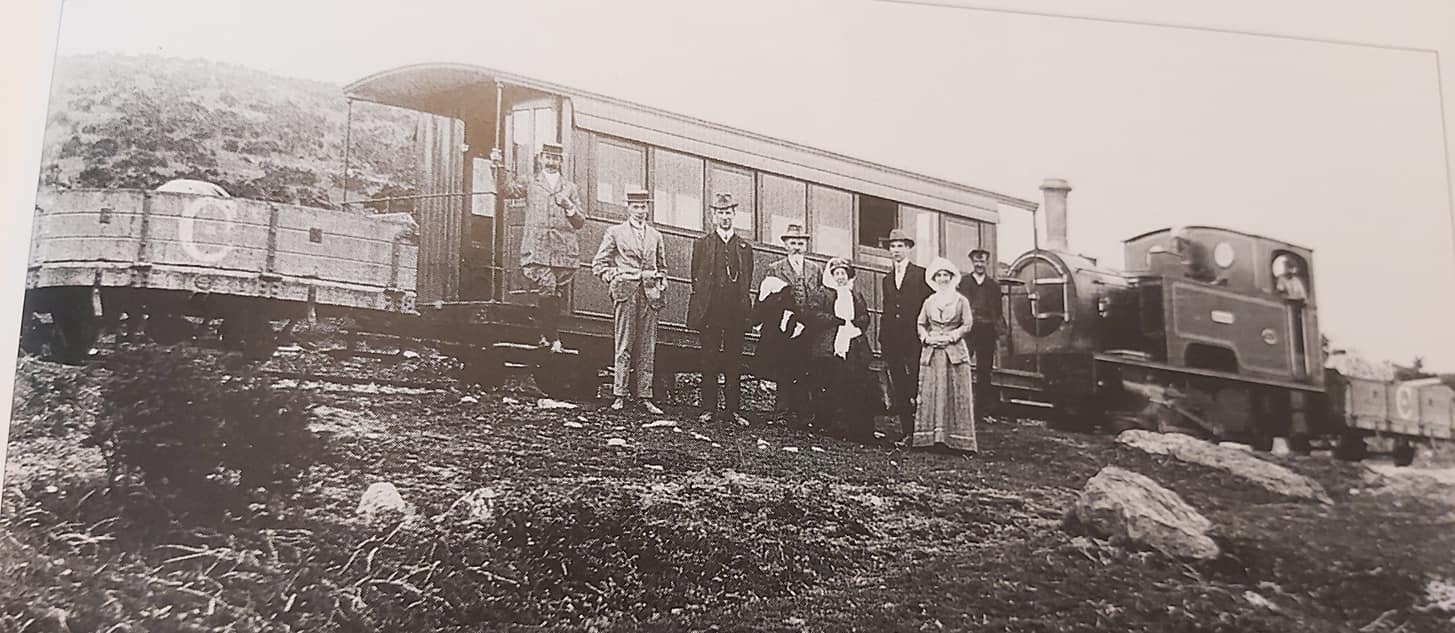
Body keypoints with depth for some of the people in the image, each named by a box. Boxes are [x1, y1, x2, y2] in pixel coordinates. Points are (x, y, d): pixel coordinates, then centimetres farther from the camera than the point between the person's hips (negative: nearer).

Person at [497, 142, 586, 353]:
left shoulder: (571, 188, 19)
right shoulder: (530, 184, 17)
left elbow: (580, 222, 15)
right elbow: (506, 189, 1)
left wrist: (569, 206, -3)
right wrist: (499, 167, -13)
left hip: (564, 251, 2)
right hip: (537, 249, -2)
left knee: (556, 296, 2)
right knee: (546, 293, -15)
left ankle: (548, 335, 16)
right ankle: (553, 338, -6)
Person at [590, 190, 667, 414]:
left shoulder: (655, 236, 17)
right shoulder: (615, 232, 8)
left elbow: (662, 267, 27)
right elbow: (598, 263, 9)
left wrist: (661, 284, 11)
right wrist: (612, 278, -4)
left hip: (650, 293, 3)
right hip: (626, 292, -3)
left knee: (647, 349, 1)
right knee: (624, 346, -4)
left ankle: (645, 397, 3)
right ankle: (619, 396, -1)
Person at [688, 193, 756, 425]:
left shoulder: (745, 248, 15)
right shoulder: (701, 244, 9)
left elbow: (747, 284, 13)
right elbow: (696, 279, 6)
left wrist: (744, 308, 4)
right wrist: (700, 309, -1)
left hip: (736, 313, 2)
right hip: (709, 311, -1)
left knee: (734, 362, 2)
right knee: (709, 361, -1)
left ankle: (733, 409, 8)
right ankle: (708, 409, 5)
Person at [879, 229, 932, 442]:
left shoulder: (921, 274, 2)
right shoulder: (887, 279, 19)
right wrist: (882, 340, 11)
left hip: (914, 339, -5)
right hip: (893, 341, 5)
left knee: (917, 386, -8)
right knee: (899, 388, 4)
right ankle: (906, 430, 8)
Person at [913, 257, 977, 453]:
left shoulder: (961, 300, 4)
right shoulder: (929, 302, 13)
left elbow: (967, 325, 0)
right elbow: (921, 324, 13)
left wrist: (950, 336, -12)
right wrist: (927, 337, -5)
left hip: (954, 350, -3)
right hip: (931, 351, 3)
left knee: (956, 393, -4)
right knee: (930, 393, -1)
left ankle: (955, 438, -2)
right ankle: (930, 436, 2)